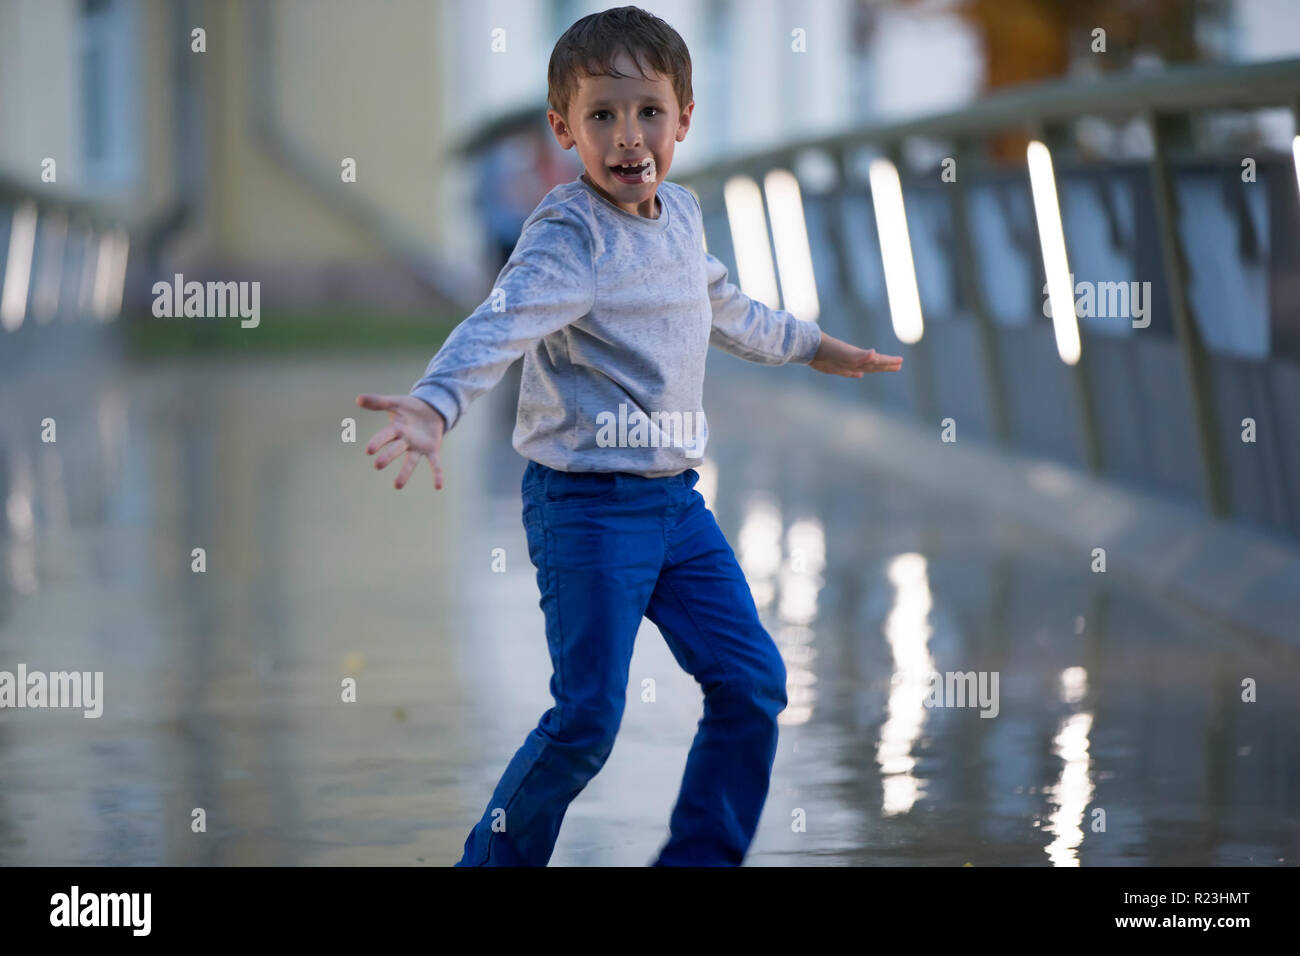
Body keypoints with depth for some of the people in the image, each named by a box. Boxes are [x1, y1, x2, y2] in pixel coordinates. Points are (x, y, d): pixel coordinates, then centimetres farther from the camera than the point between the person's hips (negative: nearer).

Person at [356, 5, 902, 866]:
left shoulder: (679, 214, 9)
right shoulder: (570, 237, -17)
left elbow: (721, 307, 30)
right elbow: (502, 325, -34)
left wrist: (814, 347, 45)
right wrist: (434, 406, -52)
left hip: (675, 498, 8)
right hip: (587, 503, -8)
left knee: (754, 681, 9)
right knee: (589, 714, -9)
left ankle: (700, 857, 22)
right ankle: (495, 860, 11)